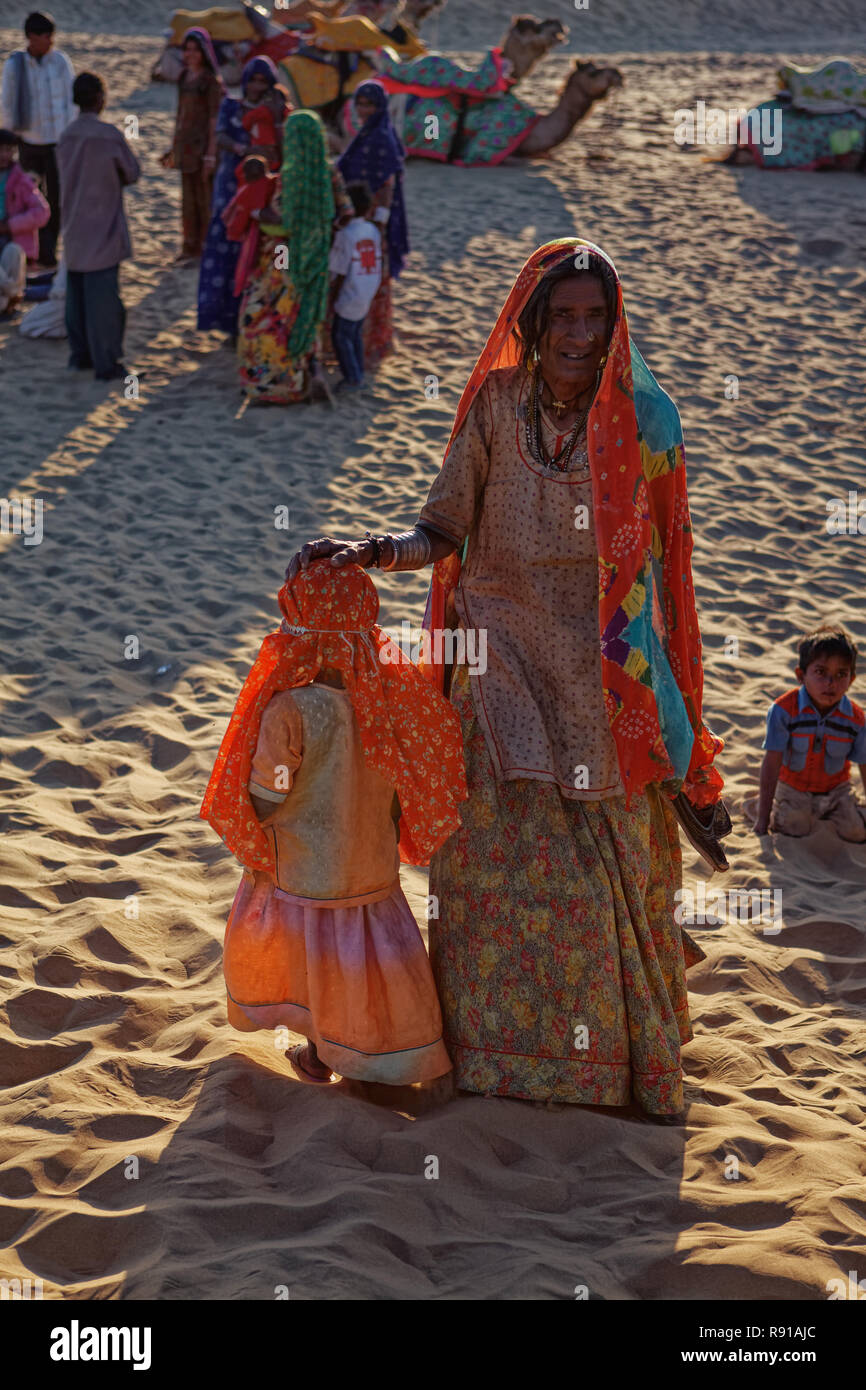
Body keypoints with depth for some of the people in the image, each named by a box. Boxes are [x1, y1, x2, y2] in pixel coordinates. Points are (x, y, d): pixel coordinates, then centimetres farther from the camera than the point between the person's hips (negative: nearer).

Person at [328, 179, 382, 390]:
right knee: (356, 334, 21)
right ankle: (358, 375, 28)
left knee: (341, 335, 5)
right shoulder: (373, 230, 1)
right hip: (369, 293, 7)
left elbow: (340, 272, -16)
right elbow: (377, 264, 5)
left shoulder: (345, 234, -19)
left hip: (350, 294, -7)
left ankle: (353, 378, 5)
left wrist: (333, 296, -4)